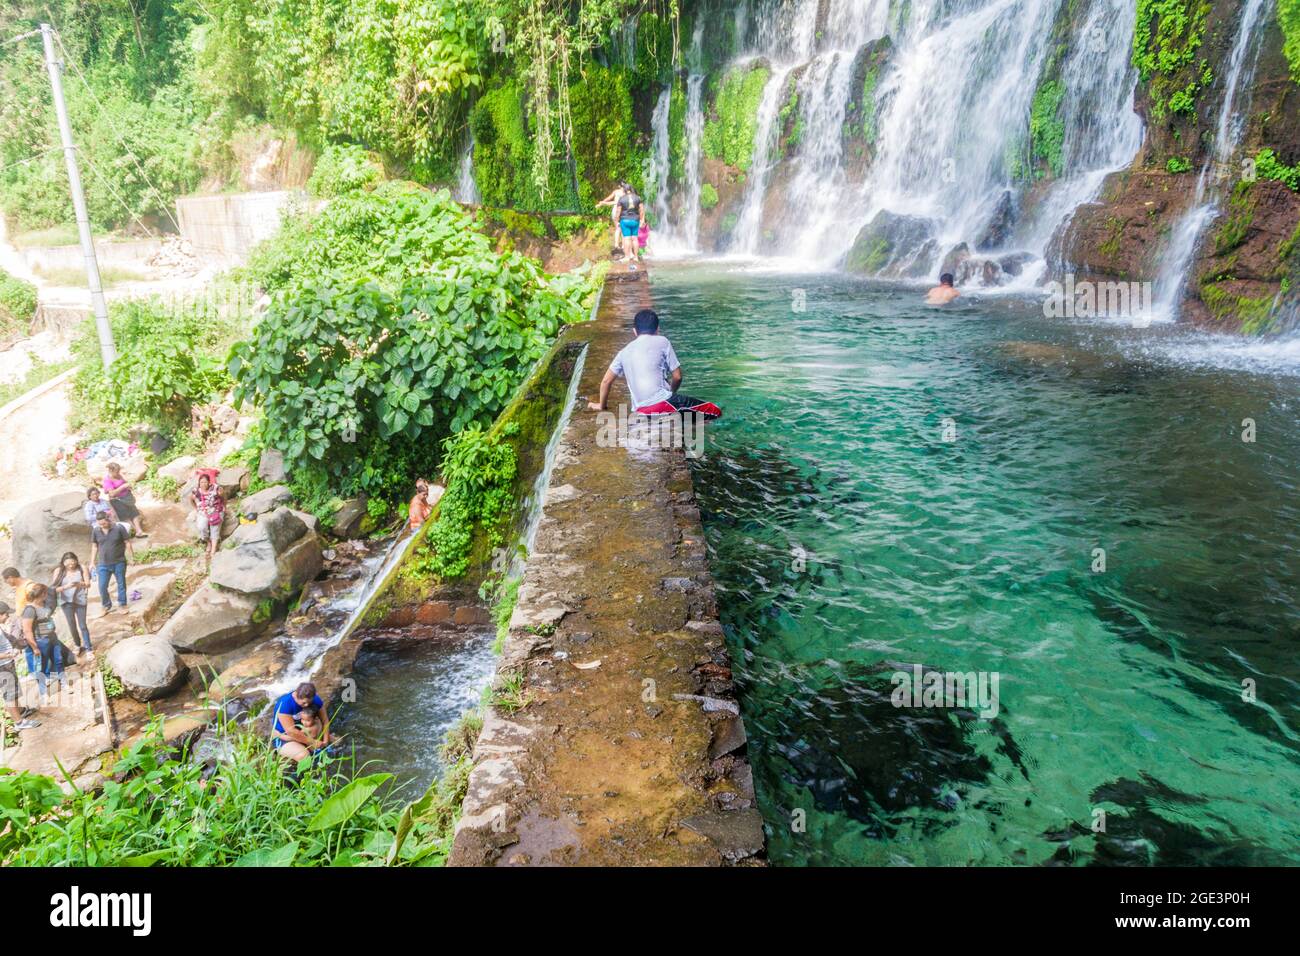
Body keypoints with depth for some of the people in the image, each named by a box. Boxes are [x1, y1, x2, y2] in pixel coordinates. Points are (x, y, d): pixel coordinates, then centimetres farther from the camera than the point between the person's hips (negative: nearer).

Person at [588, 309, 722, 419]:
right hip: (662, 402, -6)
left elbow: (606, 381, 21)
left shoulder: (625, 351, 18)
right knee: (715, 411, 0)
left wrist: (601, 406, 37)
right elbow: (677, 377, 5)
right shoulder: (662, 341, 6)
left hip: (640, 410, 6)